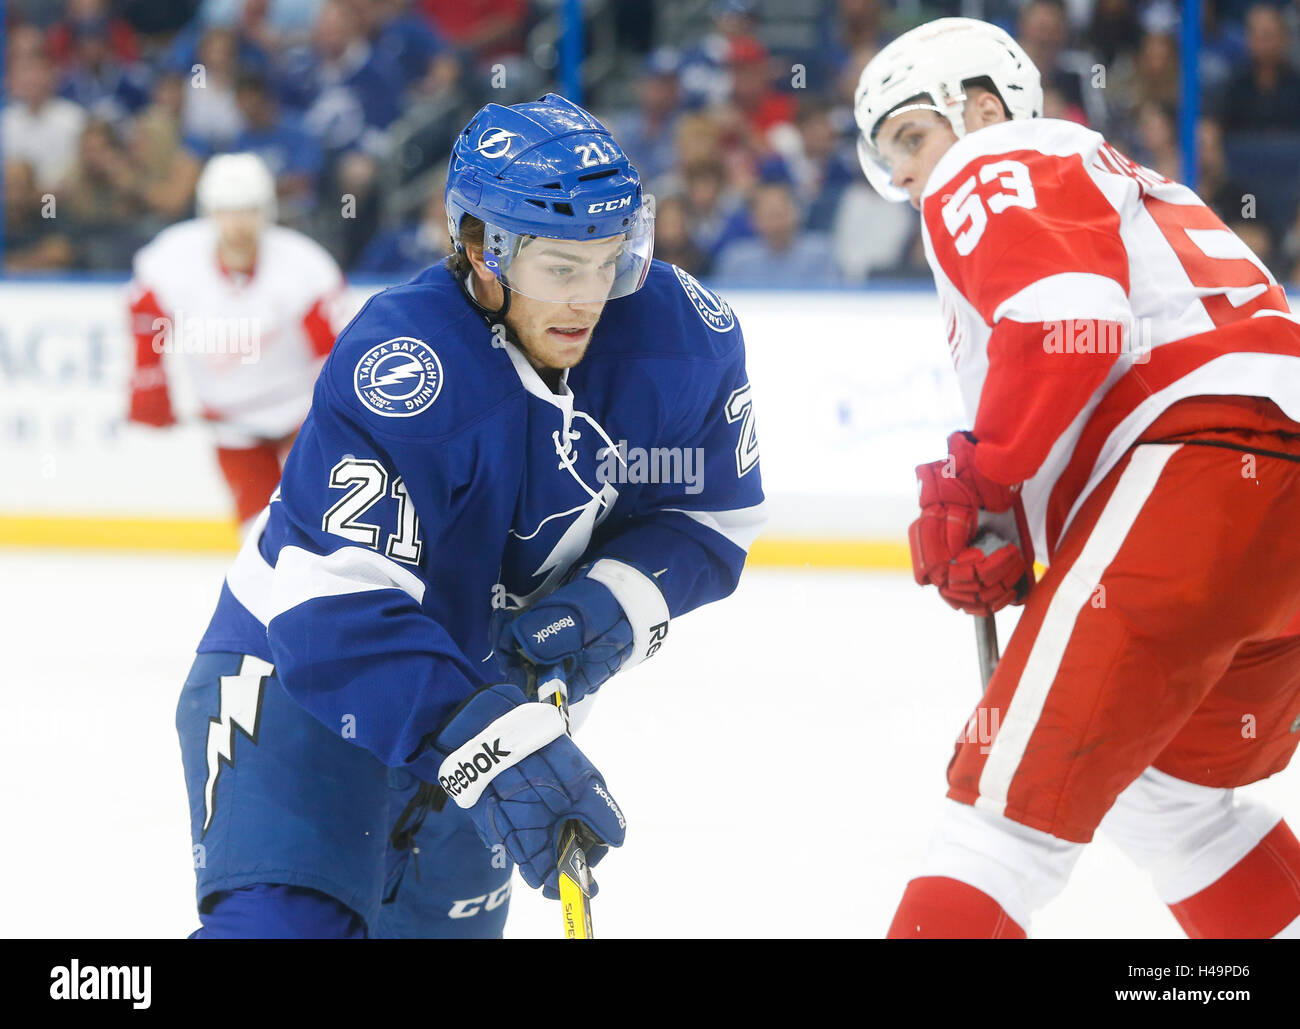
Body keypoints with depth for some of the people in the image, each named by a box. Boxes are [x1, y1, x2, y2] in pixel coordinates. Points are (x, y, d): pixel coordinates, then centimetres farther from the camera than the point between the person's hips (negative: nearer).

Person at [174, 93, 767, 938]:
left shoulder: (684, 335, -13)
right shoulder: (402, 367, -33)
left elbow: (712, 513, 2)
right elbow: (333, 608, -39)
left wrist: (616, 602, -20)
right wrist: (491, 746, -48)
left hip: (505, 674, 7)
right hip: (298, 674, -6)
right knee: (287, 916, -26)